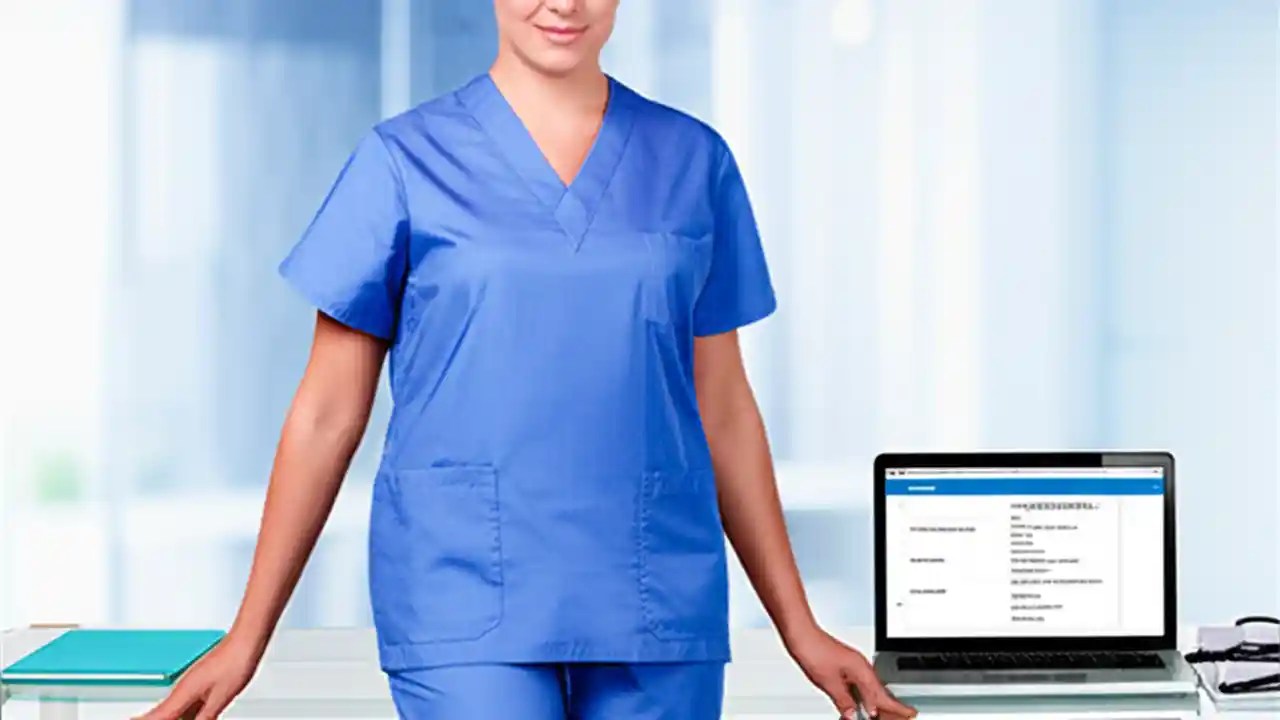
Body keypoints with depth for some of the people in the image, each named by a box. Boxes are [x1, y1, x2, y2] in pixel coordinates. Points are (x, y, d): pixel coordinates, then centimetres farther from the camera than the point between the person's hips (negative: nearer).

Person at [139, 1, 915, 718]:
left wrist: (799, 626, 14)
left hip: (658, 603, 3)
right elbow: (328, 415, 5)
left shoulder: (693, 160, 9)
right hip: (466, 597, -2)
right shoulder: (407, 160, 3)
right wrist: (247, 639, 4)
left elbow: (721, 409, 14)